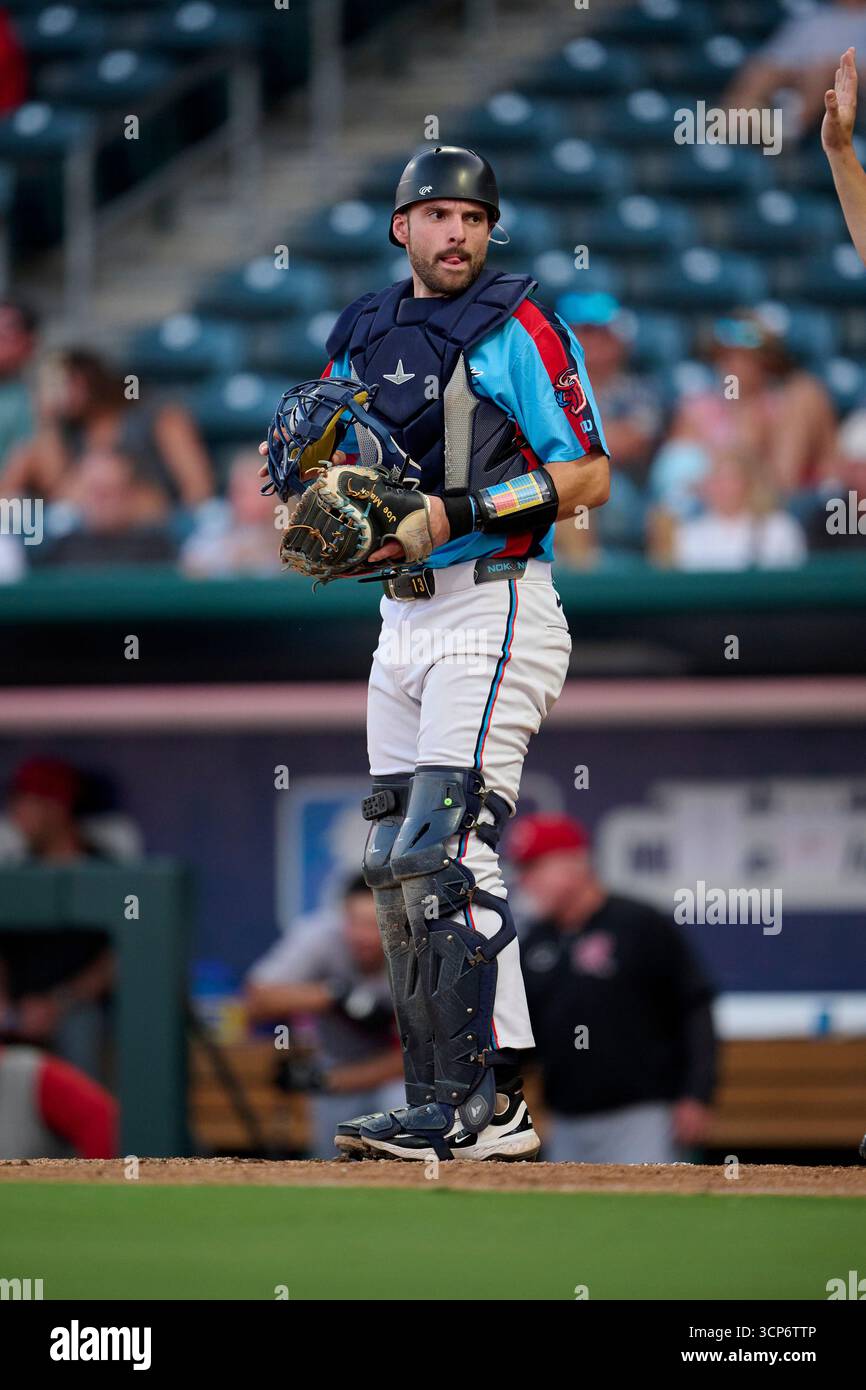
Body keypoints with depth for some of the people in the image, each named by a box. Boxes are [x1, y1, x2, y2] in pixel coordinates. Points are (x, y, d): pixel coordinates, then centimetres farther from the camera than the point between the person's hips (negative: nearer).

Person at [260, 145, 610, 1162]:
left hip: (495, 610, -8)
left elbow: (587, 475, -10)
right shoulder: (362, 335, 14)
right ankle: (443, 1101, 13)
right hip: (402, 619, 8)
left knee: (445, 852, -16)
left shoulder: (516, 326, -6)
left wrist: (455, 512, -18)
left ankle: (477, 1105, -17)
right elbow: (337, 467, 23)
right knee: (397, 867, 7)